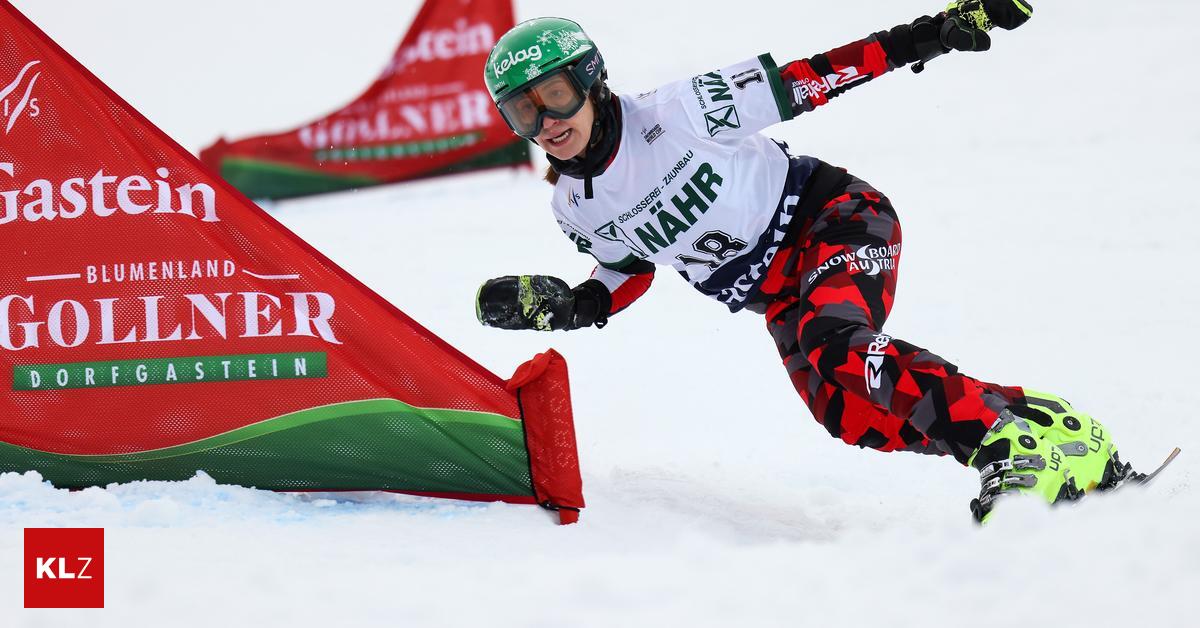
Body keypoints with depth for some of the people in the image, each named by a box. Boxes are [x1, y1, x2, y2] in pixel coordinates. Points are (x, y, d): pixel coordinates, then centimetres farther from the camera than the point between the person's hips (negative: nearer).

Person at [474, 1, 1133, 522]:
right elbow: (630, 272, 16)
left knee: (830, 352, -33)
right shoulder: (574, 209, -1)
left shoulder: (670, 114, -18)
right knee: (844, 409, -20)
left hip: (835, 217, -5)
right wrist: (556, 306, -3)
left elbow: (796, 82, -14)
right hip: (782, 299, 5)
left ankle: (1037, 436, -34)